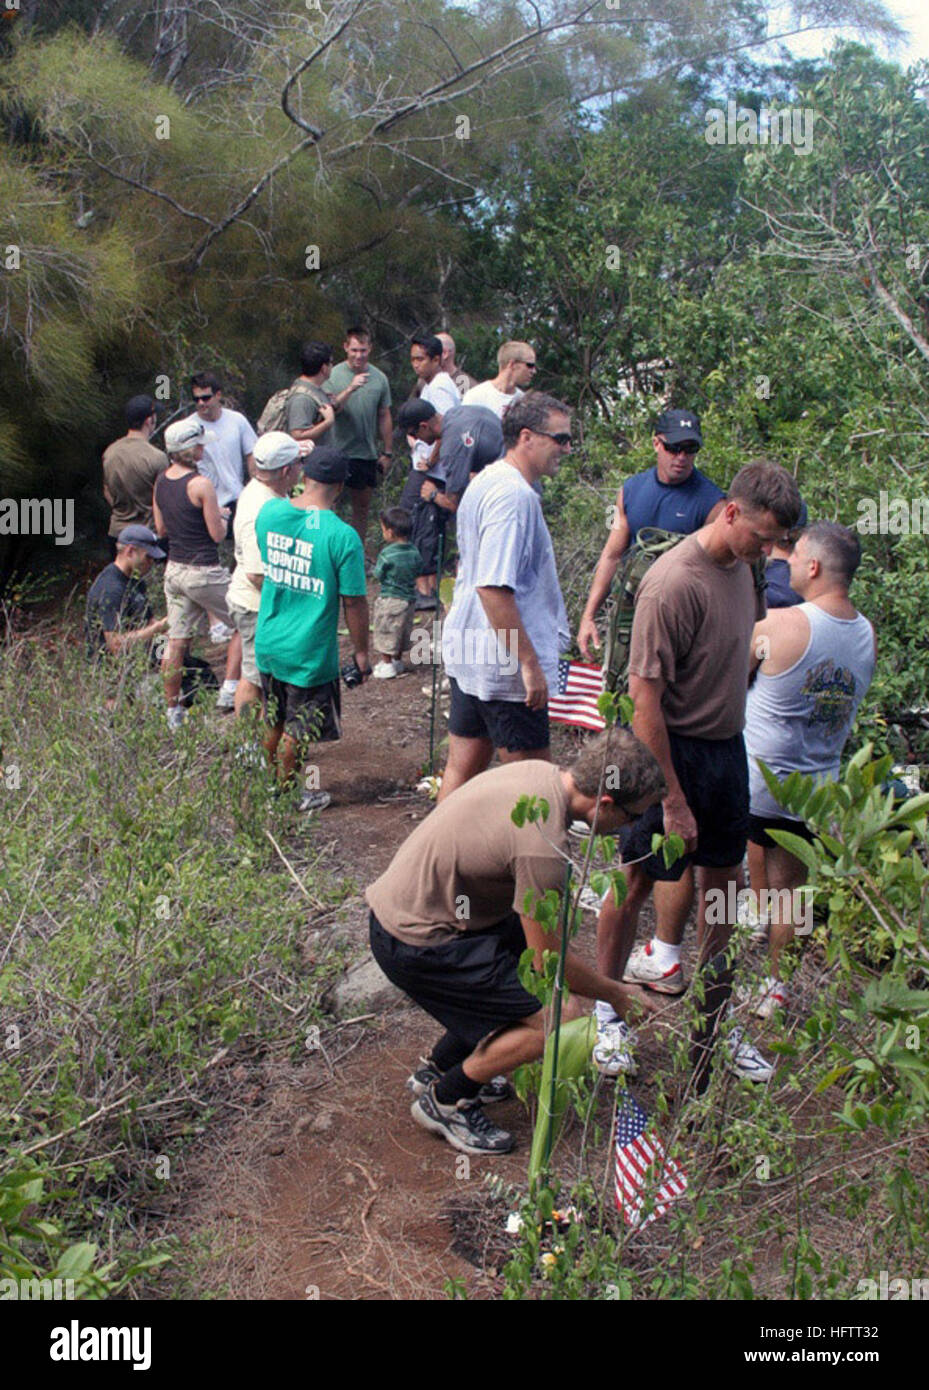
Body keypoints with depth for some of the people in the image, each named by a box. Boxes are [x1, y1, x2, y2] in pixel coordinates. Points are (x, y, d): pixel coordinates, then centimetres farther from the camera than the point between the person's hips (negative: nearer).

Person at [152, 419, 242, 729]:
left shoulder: (161, 481, 5)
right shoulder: (201, 485, -17)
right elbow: (218, 534, -13)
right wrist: (221, 516, 6)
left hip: (174, 570, 7)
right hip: (204, 573, -7)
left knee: (176, 642, 12)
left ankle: (173, 712, 19)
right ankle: (229, 690, 6)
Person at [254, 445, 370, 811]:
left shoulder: (269, 512, -5)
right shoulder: (342, 536, -21)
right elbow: (354, 602, -16)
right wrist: (361, 653, -3)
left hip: (267, 643, 6)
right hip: (310, 653, -6)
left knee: (274, 725, 23)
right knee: (298, 732, 13)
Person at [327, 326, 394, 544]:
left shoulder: (379, 378, 3)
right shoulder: (334, 375, -6)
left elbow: (384, 417, 10)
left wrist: (388, 452, 11)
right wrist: (350, 389, -29)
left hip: (367, 453, 4)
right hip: (337, 452, -3)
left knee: (362, 506, 12)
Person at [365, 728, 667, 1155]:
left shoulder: (543, 773, 0)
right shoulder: (544, 843, -28)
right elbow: (549, 962, -16)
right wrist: (615, 994, 1)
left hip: (407, 906, 10)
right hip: (417, 942, -10)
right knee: (558, 1017, -11)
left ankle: (439, 1065, 28)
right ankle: (444, 1100, 9)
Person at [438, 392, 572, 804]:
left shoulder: (485, 482, 14)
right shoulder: (514, 495, -19)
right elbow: (494, 588, -27)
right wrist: (529, 663, -24)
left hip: (467, 652, 10)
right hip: (504, 662, -10)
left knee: (462, 767, 16)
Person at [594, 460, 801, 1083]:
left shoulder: (740, 565, 3)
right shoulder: (673, 584, -23)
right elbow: (645, 698, -23)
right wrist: (672, 798, -21)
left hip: (728, 747, 8)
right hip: (674, 753, -8)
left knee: (725, 883, 16)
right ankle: (607, 1010, 26)